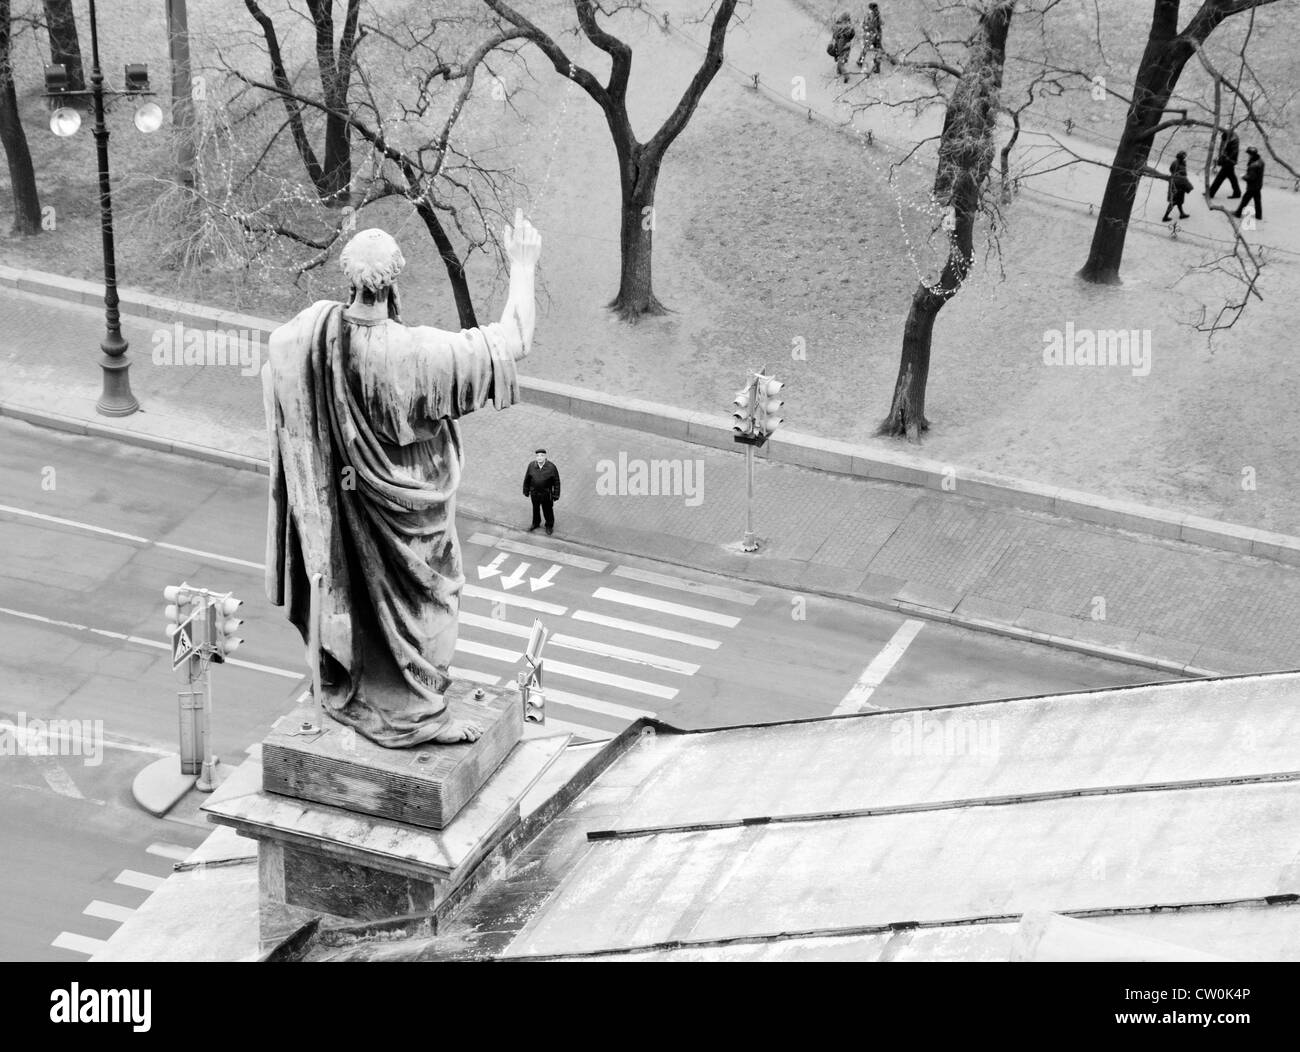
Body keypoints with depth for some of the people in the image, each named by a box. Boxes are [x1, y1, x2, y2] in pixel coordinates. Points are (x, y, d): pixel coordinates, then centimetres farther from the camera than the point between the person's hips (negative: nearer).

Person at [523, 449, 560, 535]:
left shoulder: (551, 467, -22)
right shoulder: (531, 465, -16)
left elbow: (556, 482, -12)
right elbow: (527, 479, -2)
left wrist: (556, 495, -7)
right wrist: (526, 491, 6)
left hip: (547, 494, -2)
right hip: (534, 493, 2)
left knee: (548, 510, 15)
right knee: (535, 508, 24)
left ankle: (549, 526, 40)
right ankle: (536, 523, 49)